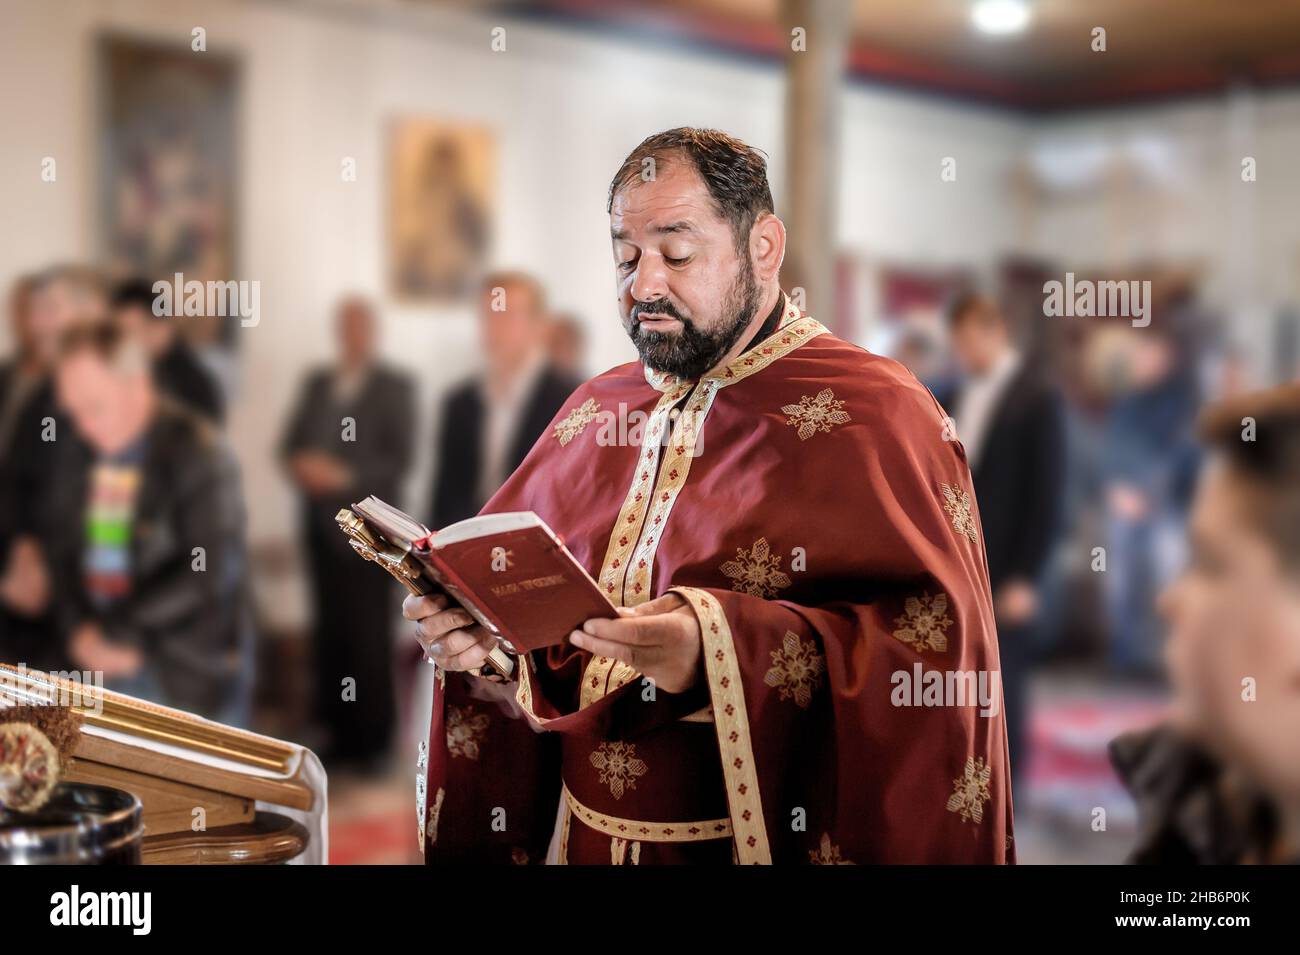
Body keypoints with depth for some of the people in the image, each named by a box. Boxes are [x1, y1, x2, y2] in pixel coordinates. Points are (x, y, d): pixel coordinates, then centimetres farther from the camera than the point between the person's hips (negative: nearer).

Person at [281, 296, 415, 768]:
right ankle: (339, 732, 15)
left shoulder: (395, 387, 0)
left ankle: (373, 738, 5)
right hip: (322, 524, 5)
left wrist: (343, 475, -19)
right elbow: (291, 442, 13)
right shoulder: (316, 383, 14)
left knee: (369, 636, -3)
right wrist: (302, 465, -9)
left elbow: (399, 458, -8)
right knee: (330, 631, 6)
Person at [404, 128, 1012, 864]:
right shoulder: (595, 412, 7)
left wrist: (725, 650, -33)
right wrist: (475, 630, -12)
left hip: (761, 838, -5)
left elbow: (941, 649, -22)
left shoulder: (873, 412, -12)